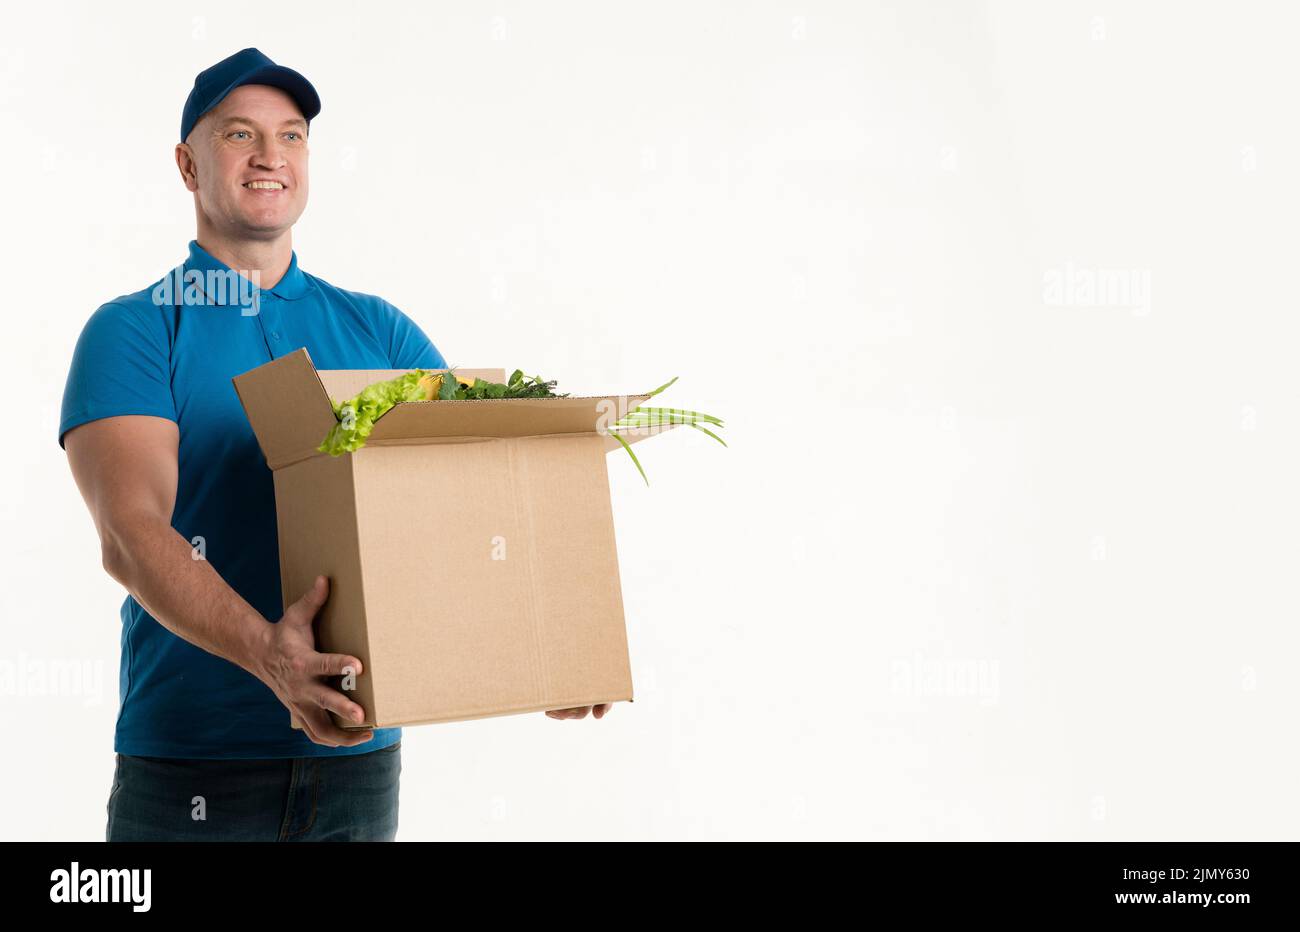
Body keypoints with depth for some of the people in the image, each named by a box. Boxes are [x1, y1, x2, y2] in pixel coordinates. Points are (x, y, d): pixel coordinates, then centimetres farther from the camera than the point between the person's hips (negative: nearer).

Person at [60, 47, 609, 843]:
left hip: (359, 749, 3)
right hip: (192, 754, -3)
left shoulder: (378, 330, 10)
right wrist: (264, 651, -31)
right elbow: (131, 532, -15)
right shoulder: (133, 331, -2)